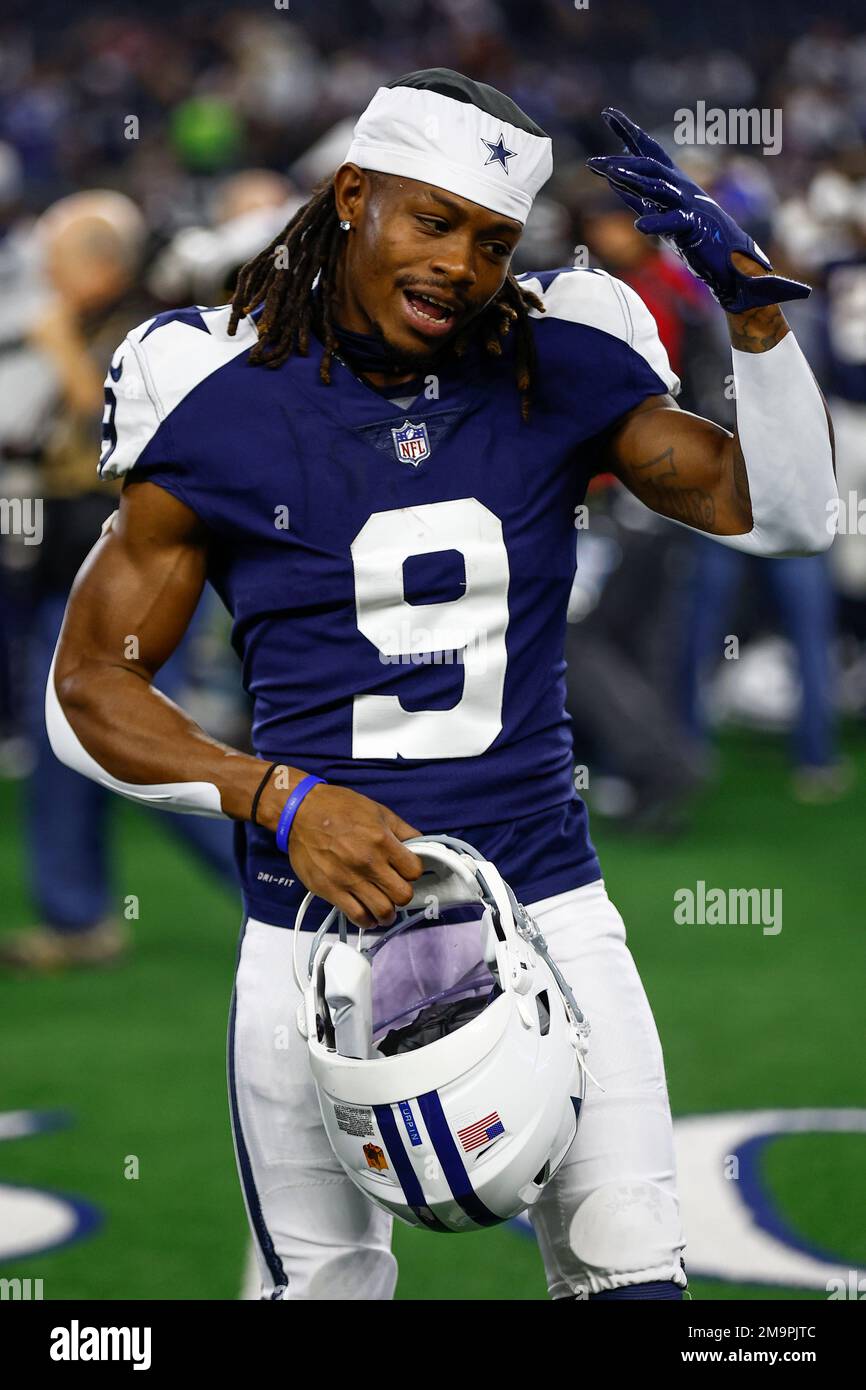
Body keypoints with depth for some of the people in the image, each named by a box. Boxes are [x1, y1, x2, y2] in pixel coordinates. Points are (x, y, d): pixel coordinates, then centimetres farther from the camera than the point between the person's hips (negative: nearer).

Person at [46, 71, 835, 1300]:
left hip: (543, 910, 2)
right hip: (320, 918, -1)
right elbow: (87, 689, -2)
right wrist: (278, 801, -17)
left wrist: (752, 302, -12)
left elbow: (785, 516, 1)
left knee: (632, 1274, -5)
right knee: (327, 1285, 8)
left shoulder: (559, 372, 2)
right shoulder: (220, 403, -4)